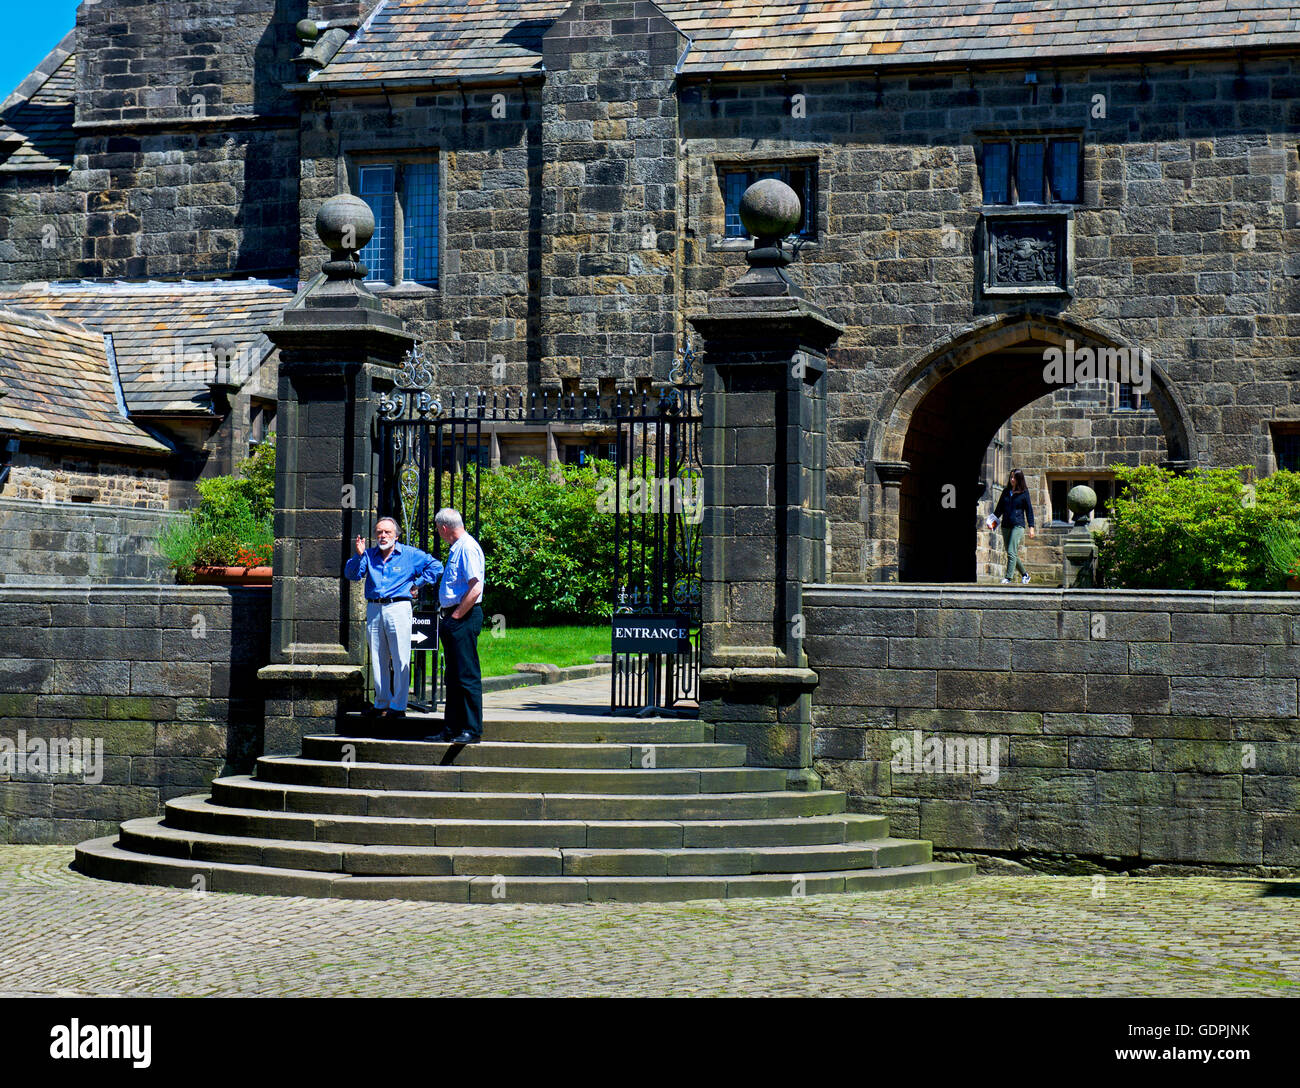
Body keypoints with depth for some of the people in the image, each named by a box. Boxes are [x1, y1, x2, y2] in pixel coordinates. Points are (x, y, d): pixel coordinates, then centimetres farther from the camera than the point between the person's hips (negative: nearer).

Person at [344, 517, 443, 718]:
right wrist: (359, 556, -11)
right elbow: (351, 575, 4)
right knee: (377, 660, 8)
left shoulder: (409, 554, 5)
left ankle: (398, 706, -4)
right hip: (374, 609, 4)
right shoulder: (369, 555, 13)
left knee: (400, 660, -7)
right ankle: (382, 703, 15)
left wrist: (416, 584, 2)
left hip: (398, 607, -4)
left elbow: (436, 566, 7)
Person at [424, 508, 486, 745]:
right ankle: (451, 729, 18)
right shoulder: (456, 549, 17)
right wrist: (447, 617, 16)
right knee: (453, 676, 13)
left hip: (464, 618, -10)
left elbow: (475, 589, -22)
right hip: (452, 618, 10)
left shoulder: (468, 548, -13)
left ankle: (472, 730, -5)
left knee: (467, 676, -7)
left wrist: (456, 616, -16)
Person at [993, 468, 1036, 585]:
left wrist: (1031, 527, -1)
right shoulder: (1006, 492, 12)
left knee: (1012, 552, -15)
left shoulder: (1024, 492, 0)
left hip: (1018, 525, -5)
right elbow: (999, 508, 17)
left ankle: (1009, 577, -14)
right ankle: (1025, 574, 22)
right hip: (1006, 526, 5)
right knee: (1011, 553, 8)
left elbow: (1029, 510, 2)